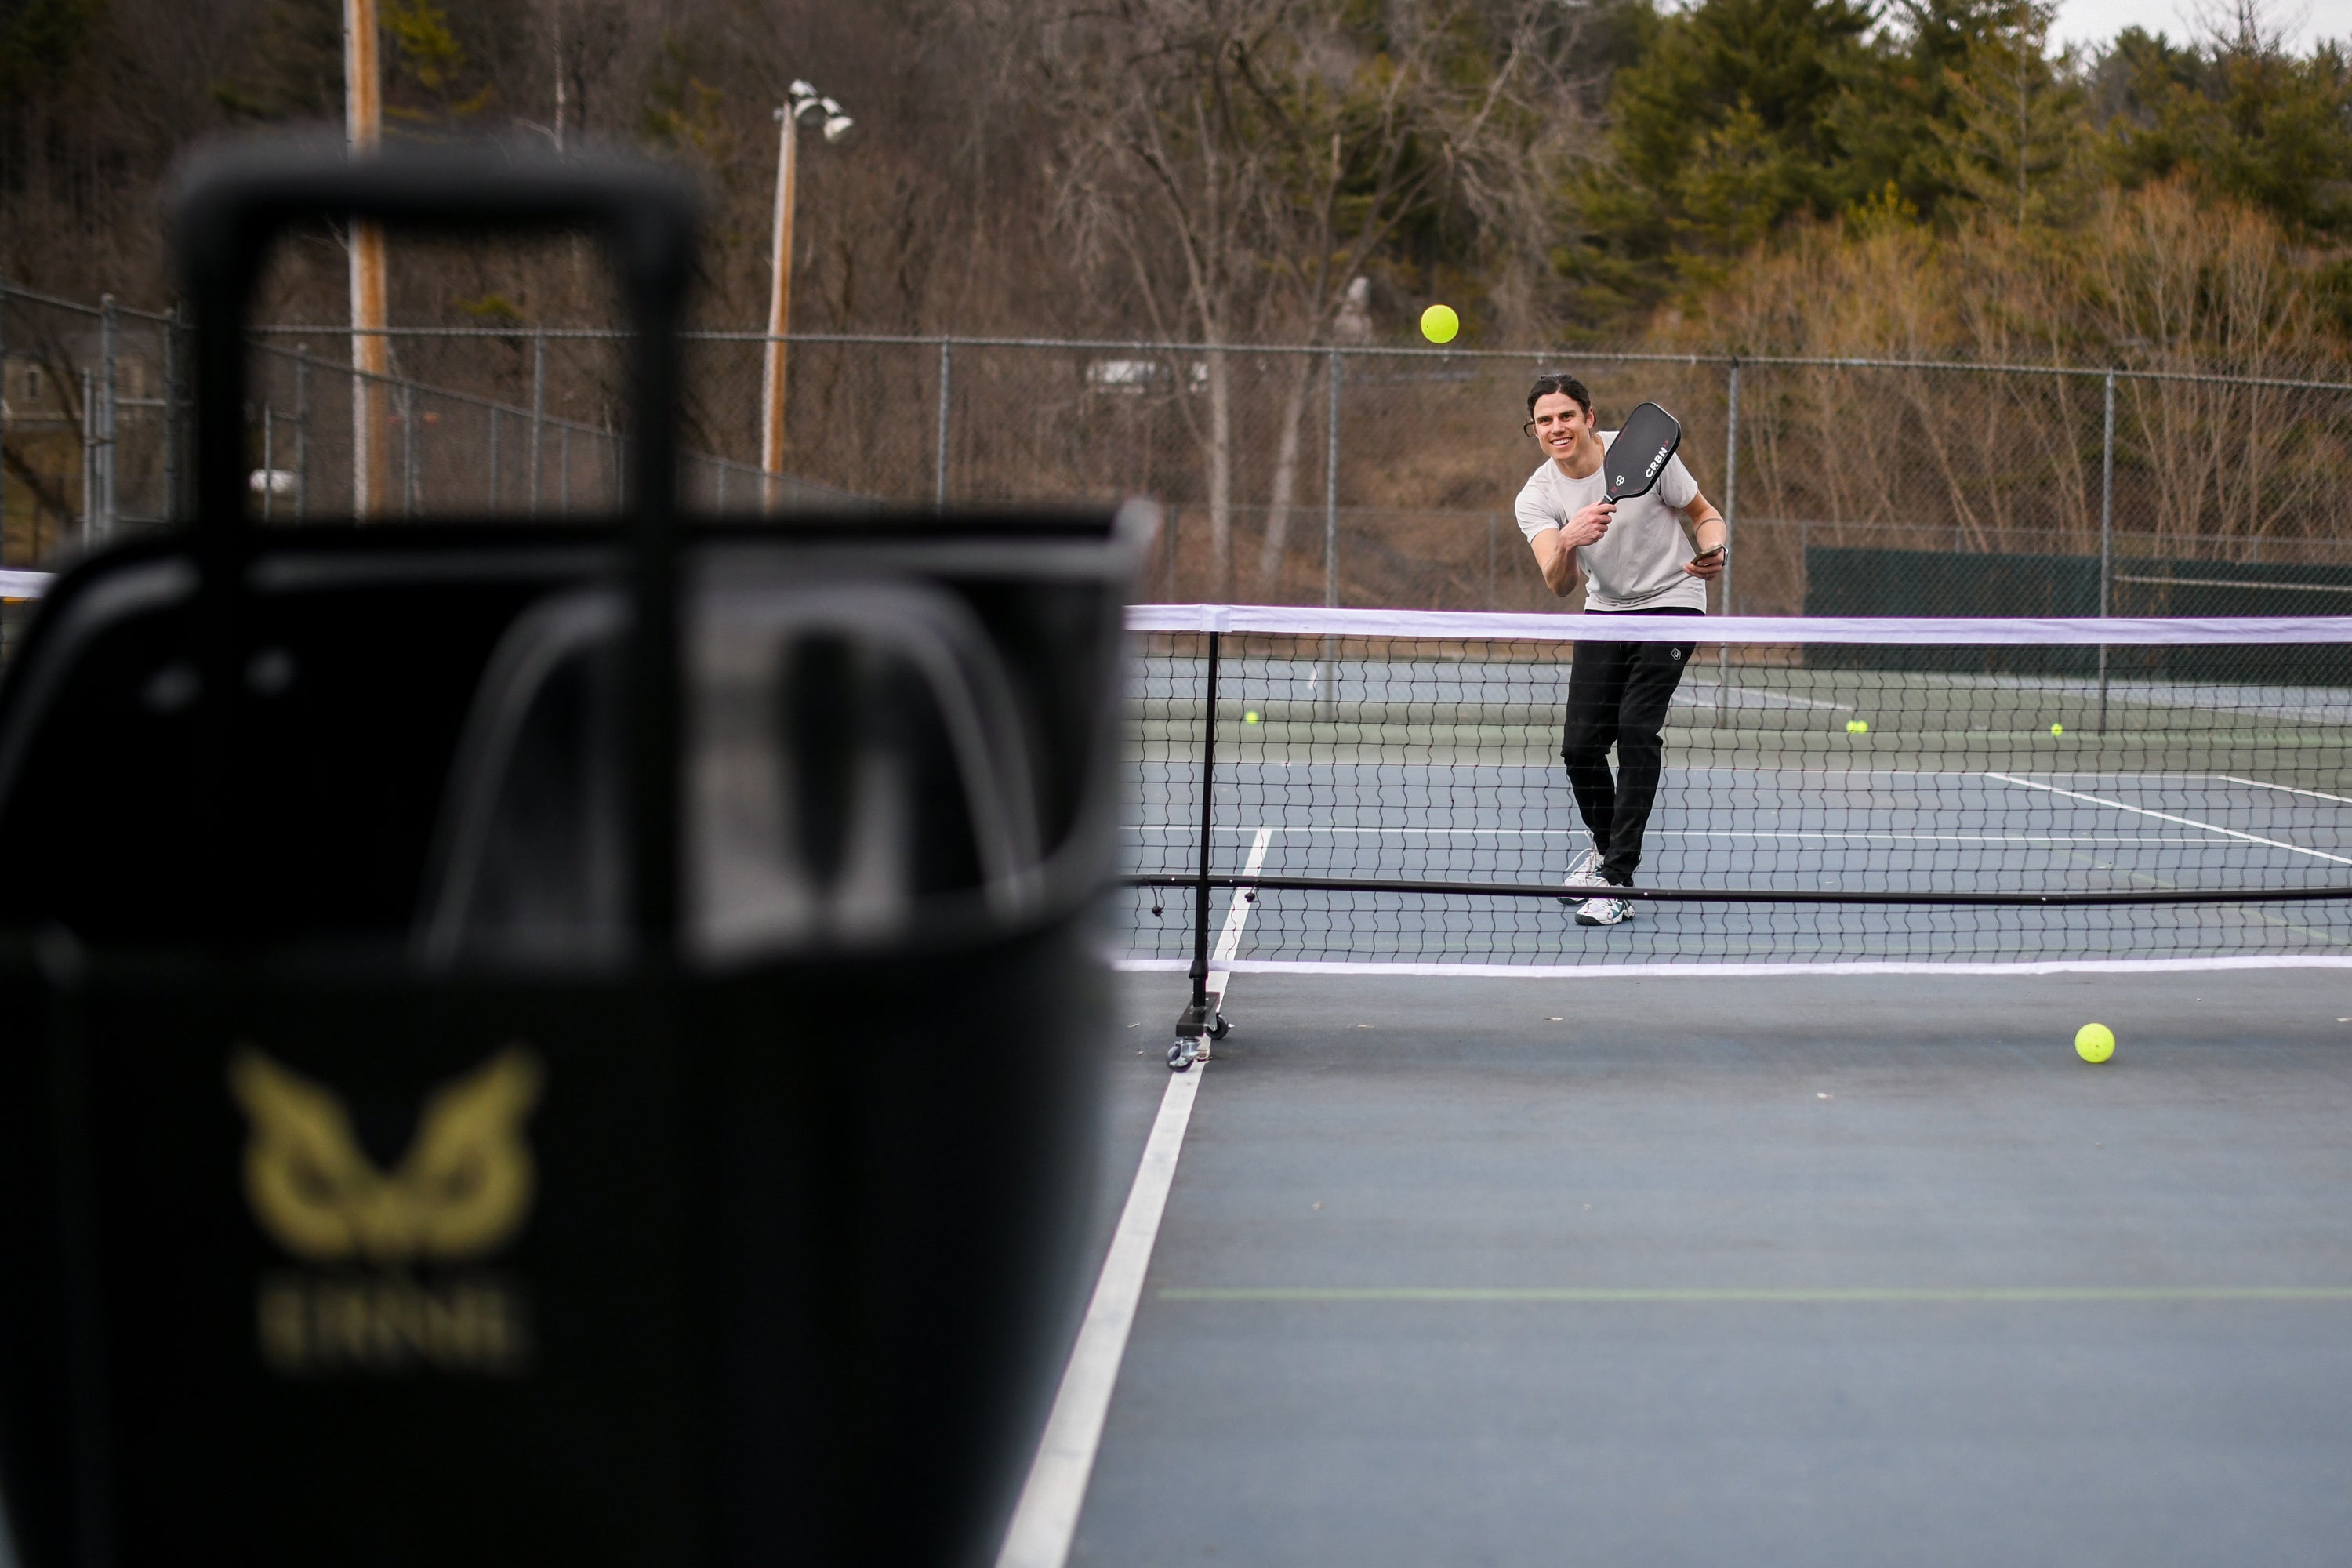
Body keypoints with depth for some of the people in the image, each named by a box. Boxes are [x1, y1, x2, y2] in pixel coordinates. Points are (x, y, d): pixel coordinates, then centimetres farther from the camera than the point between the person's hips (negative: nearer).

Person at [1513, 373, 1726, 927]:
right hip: (1605, 613, 4)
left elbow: (1706, 516, -3)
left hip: (1671, 602, -4)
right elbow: (1559, 585, -25)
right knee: (1580, 744, -3)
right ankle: (1606, 844, 29)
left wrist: (1713, 552, -26)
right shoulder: (1536, 499, -10)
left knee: (1636, 726, -21)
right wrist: (1567, 544, -47)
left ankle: (1617, 880, -19)